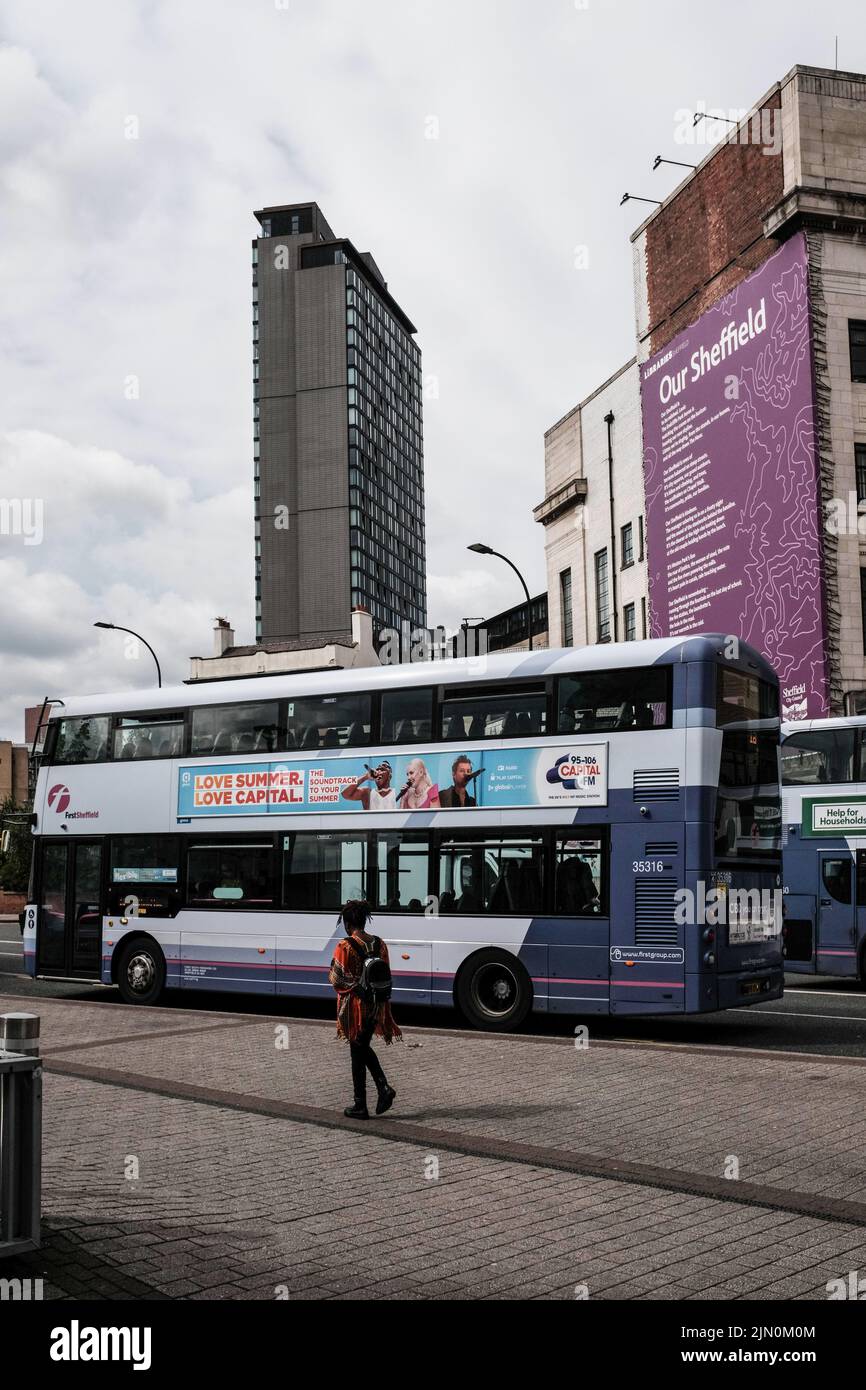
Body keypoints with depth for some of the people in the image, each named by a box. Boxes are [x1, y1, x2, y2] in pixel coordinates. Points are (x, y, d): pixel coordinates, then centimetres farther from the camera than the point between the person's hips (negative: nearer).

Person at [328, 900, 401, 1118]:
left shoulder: (344, 947, -15)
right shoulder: (380, 944, 2)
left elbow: (336, 979, -13)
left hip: (354, 1006, -5)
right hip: (376, 1004, 5)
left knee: (357, 1054, 5)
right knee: (364, 1048, 22)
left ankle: (360, 1106, 12)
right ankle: (384, 1087, 5)